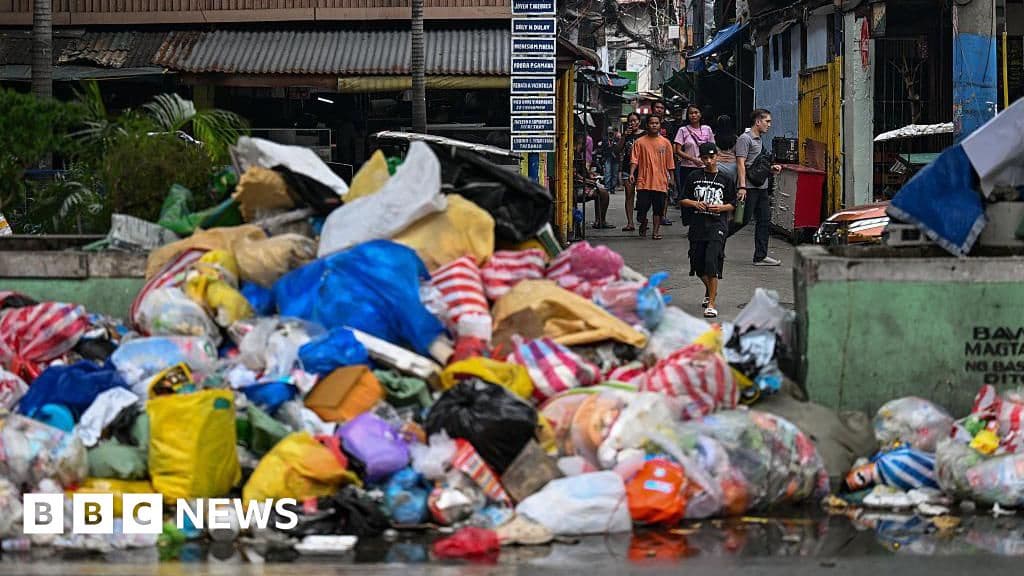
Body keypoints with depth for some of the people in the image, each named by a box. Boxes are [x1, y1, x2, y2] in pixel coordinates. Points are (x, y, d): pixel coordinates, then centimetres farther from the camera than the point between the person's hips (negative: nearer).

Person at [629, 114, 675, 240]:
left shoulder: (665, 143, 7)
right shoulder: (640, 142, 3)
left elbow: (670, 163, 10)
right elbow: (634, 160, -2)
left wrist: (671, 178, 8)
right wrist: (631, 173, -16)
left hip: (660, 182, 1)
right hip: (644, 181, -1)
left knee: (658, 209, 2)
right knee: (642, 208, -2)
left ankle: (656, 231, 11)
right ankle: (643, 226, 24)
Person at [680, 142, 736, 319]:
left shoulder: (726, 179, 4)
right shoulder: (694, 177, 8)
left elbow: (732, 205, 8)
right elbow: (684, 200, 11)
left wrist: (721, 207, -12)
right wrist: (695, 203, -9)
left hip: (717, 225, -3)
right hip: (697, 225, 3)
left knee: (711, 261, -17)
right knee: (698, 263, 10)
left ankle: (712, 303, -13)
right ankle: (710, 291, 41)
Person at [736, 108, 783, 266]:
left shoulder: (760, 140, 20)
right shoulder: (745, 139, -8)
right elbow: (741, 163, -16)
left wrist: (771, 168, 12)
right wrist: (742, 187, -23)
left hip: (762, 187, 9)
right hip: (749, 187, -9)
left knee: (764, 220, 8)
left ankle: (760, 256, 12)